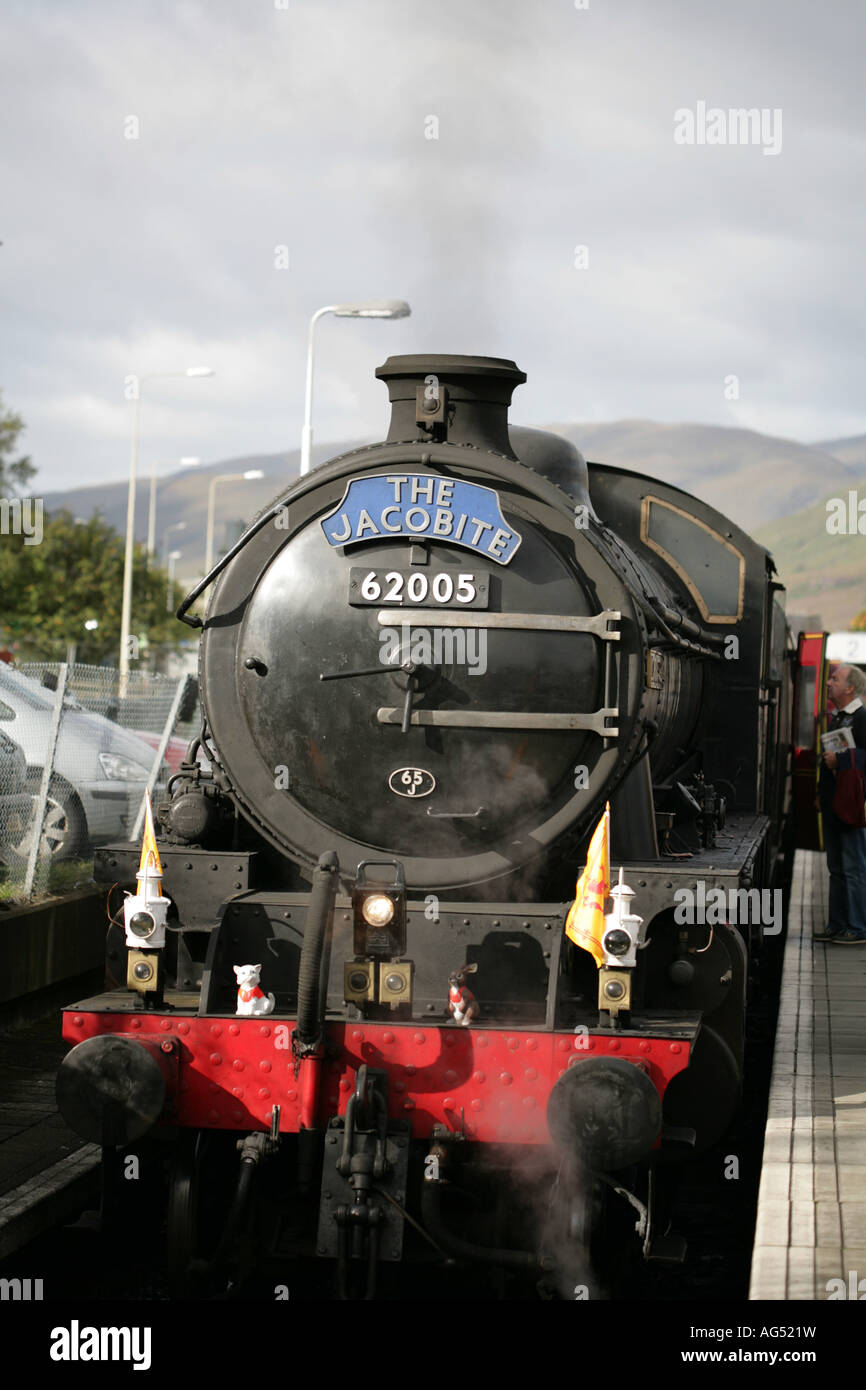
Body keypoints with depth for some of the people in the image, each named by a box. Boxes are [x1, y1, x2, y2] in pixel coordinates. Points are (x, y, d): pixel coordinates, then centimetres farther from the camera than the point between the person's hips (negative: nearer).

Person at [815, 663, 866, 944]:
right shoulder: (837, 718, 17)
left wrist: (840, 759, -23)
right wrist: (822, 793, 20)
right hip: (833, 805, 10)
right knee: (837, 868, 13)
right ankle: (837, 925, 18)